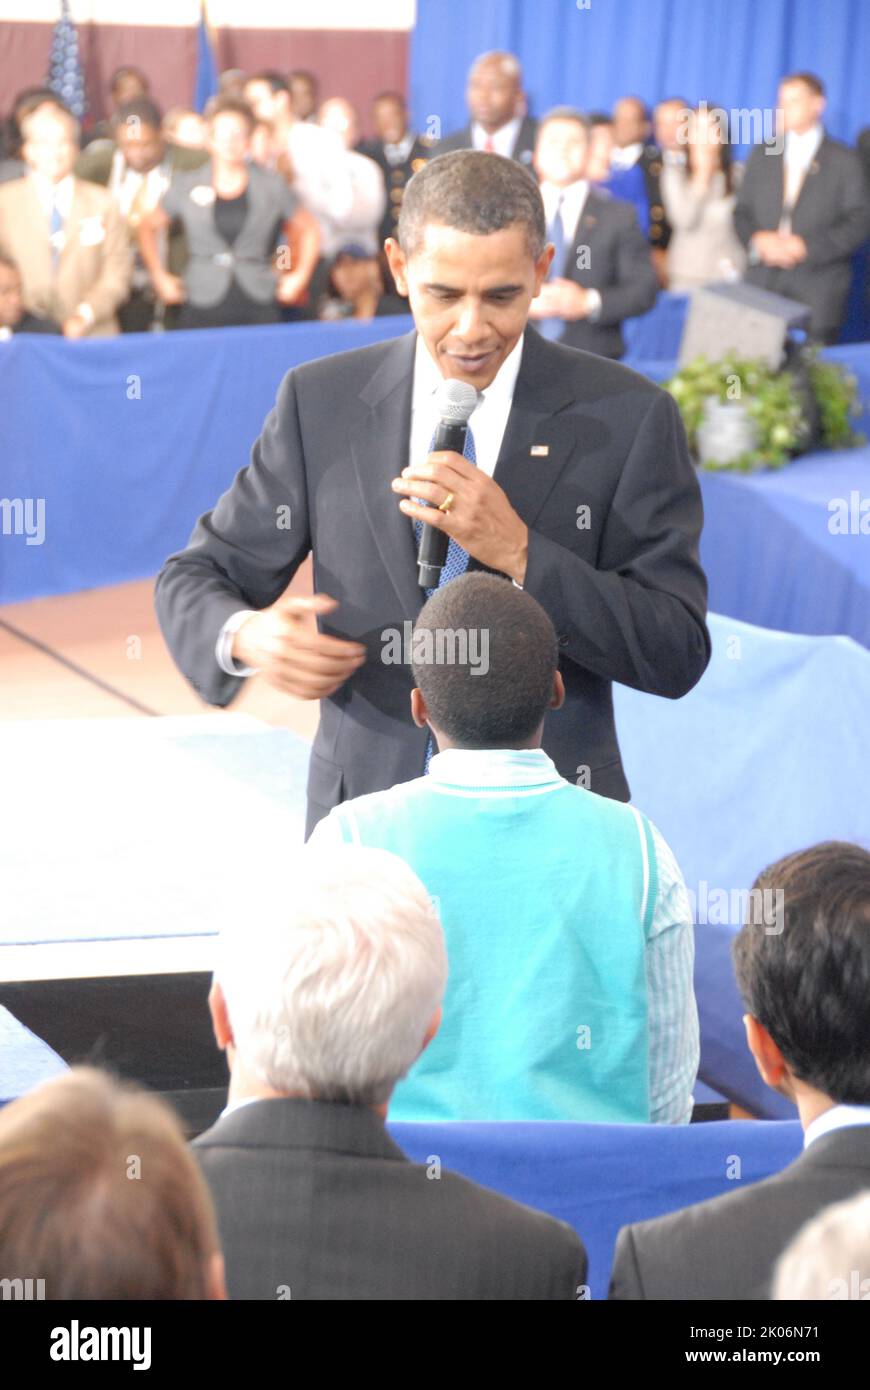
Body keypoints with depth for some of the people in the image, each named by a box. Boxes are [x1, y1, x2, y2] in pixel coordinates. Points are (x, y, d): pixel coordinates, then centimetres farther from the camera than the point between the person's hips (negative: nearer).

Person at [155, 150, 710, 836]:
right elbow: (196, 579, 5)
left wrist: (518, 552, -22)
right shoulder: (319, 402, -1)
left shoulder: (628, 418, -6)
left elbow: (678, 656, -9)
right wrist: (248, 636, -19)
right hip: (365, 822, 1)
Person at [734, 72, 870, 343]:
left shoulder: (844, 161, 5)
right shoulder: (762, 156, 16)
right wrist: (758, 239, -7)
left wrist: (806, 246, -11)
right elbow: (742, 213, 16)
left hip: (818, 290, -3)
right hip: (763, 282, 3)